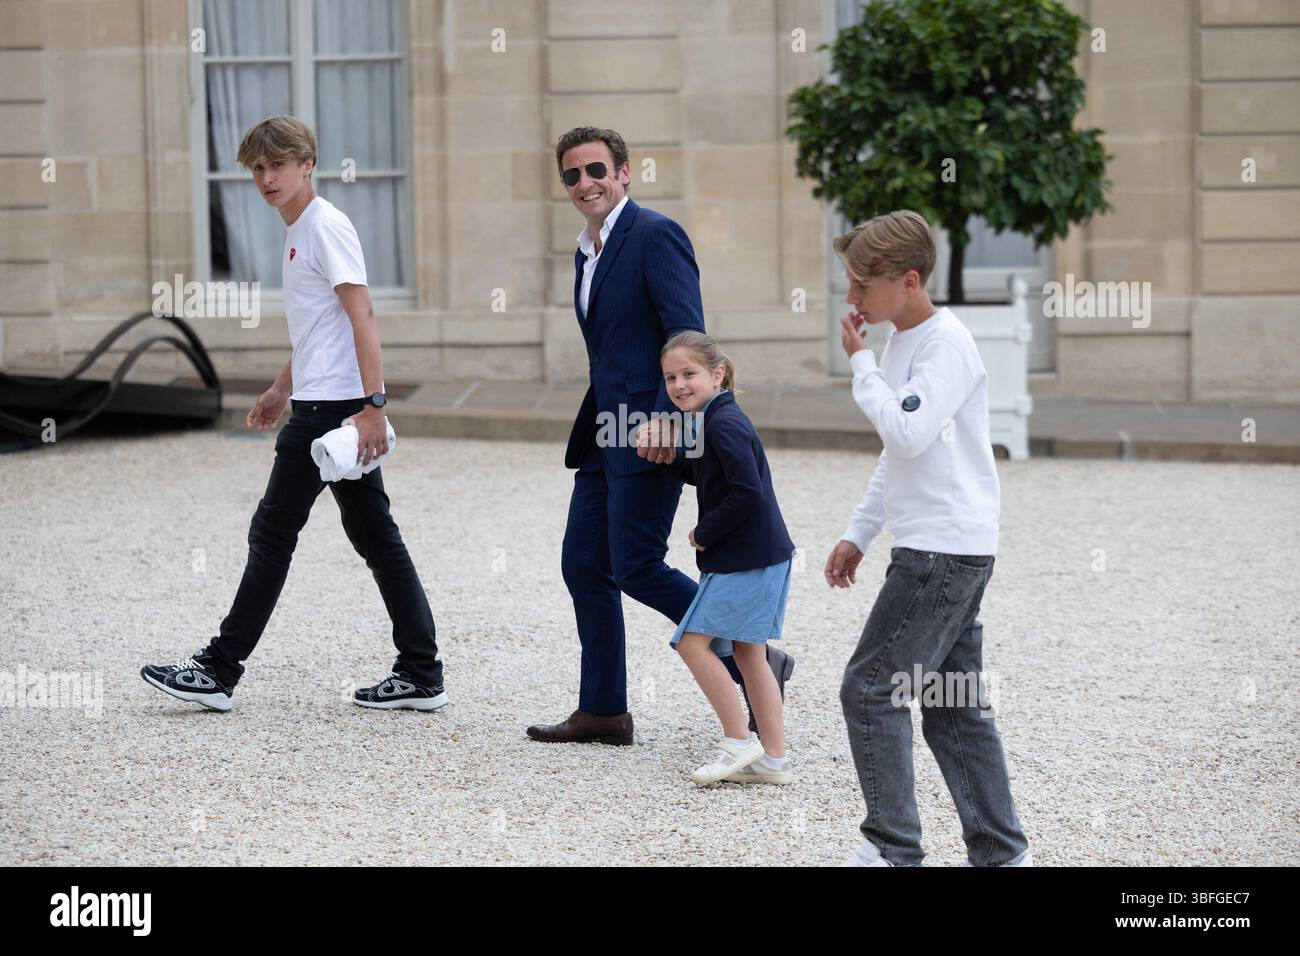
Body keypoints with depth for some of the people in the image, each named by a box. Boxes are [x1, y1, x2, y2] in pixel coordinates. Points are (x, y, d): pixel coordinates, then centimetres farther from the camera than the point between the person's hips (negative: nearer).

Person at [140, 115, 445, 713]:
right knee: (375, 537, 7)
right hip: (321, 404, 10)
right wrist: (282, 389, 34)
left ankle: (220, 670, 3)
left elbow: (361, 316, -18)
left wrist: (373, 404, -24)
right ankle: (421, 676, 7)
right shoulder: (298, 231, 19)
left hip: (332, 408, -10)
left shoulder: (324, 226, -11)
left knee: (273, 531, -3)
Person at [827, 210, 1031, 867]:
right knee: (953, 703, 10)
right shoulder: (901, 343, 16)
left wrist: (860, 362, -14)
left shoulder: (946, 344, -13)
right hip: (934, 549, 10)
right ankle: (1001, 853, 13)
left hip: (946, 551, -10)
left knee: (869, 688, -8)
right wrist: (858, 534, 22)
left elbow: (907, 434, -25)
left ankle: (892, 848, -5)